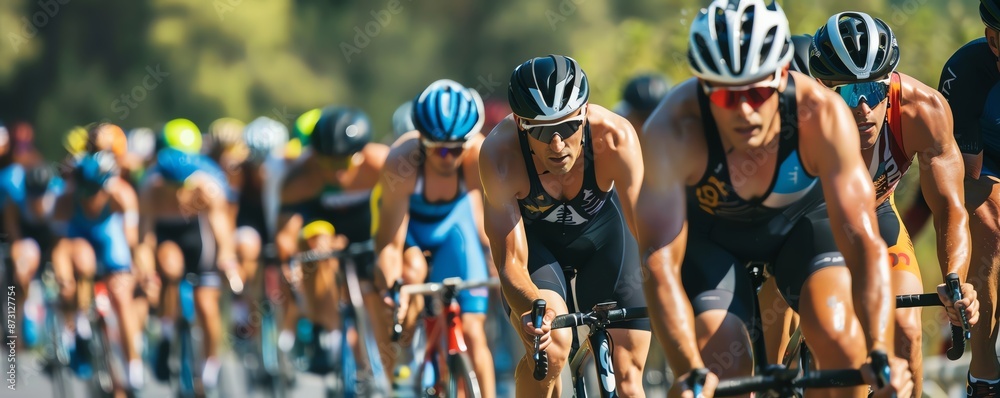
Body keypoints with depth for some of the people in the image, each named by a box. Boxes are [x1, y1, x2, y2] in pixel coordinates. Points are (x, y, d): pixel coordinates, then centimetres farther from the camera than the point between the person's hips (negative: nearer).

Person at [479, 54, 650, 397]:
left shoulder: (614, 136, -35)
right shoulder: (500, 153, -36)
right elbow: (511, 264, -35)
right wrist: (531, 309, -56)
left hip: (603, 232, 1)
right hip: (534, 238, -1)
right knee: (551, 346, -28)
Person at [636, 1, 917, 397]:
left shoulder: (822, 115, -36)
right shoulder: (672, 130, -37)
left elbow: (864, 243, -38)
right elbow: (660, 264, -40)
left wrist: (881, 355, -52)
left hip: (802, 216, 0)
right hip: (708, 231, 0)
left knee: (840, 338, -26)